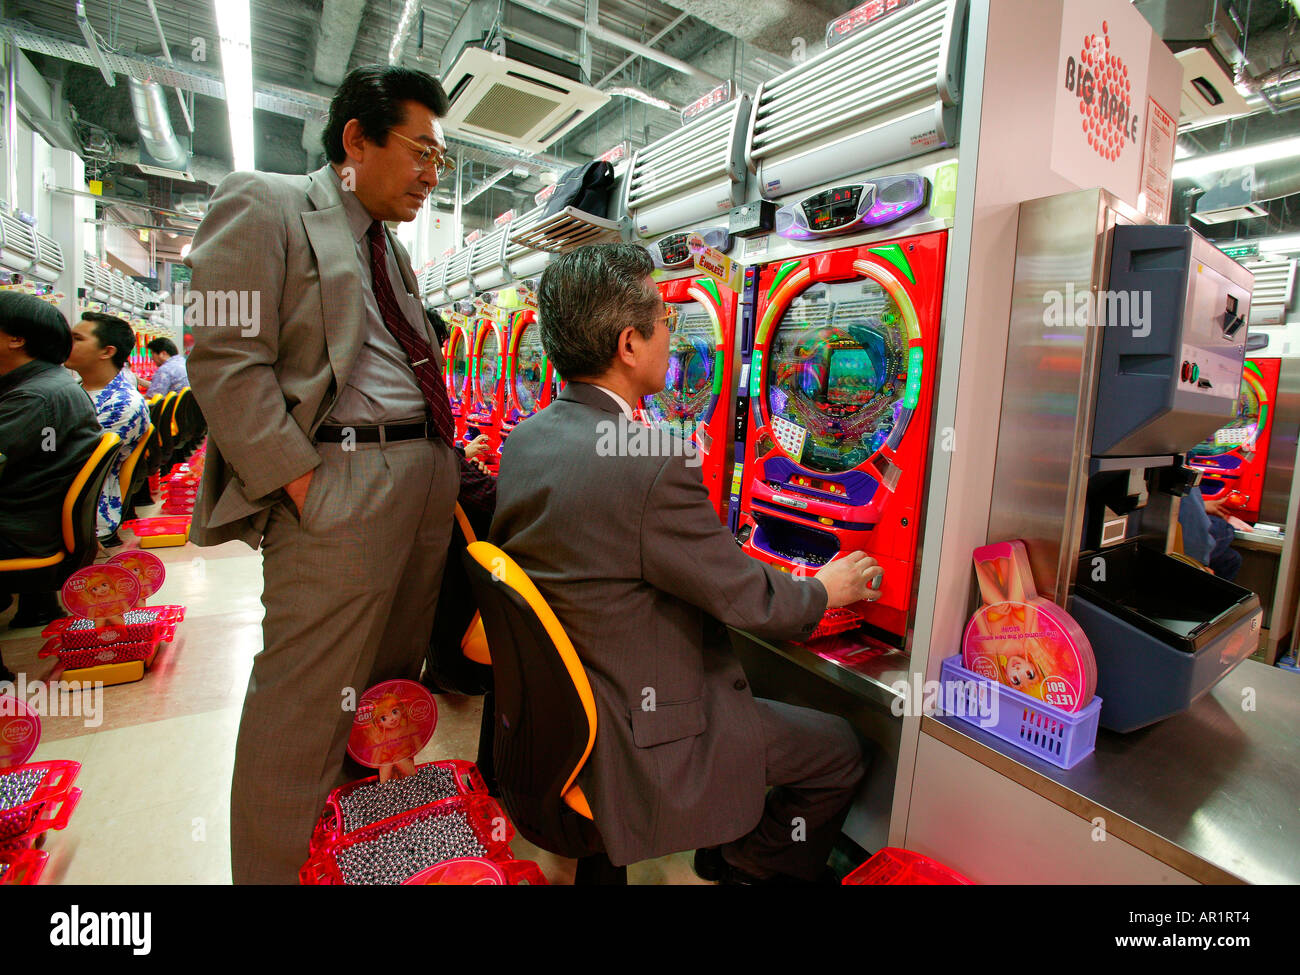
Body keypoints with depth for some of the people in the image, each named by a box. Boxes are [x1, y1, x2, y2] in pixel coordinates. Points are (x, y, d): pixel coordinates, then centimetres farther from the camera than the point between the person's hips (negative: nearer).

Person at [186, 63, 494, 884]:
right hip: (340, 480, -8)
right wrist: (306, 483, -16)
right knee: (306, 710, -2)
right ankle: (275, 871, 19)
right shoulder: (263, 204, 1)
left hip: (428, 475, 8)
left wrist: (449, 464, 9)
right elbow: (227, 363, -9)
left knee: (395, 684, 15)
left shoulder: (392, 249, 23)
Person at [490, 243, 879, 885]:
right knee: (839, 752, 9)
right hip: (631, 741, -8)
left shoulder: (525, 440, -3)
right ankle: (746, 871, 29)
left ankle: (720, 851, 40)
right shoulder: (653, 469, -30)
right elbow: (751, 602, -19)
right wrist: (825, 590, 3)